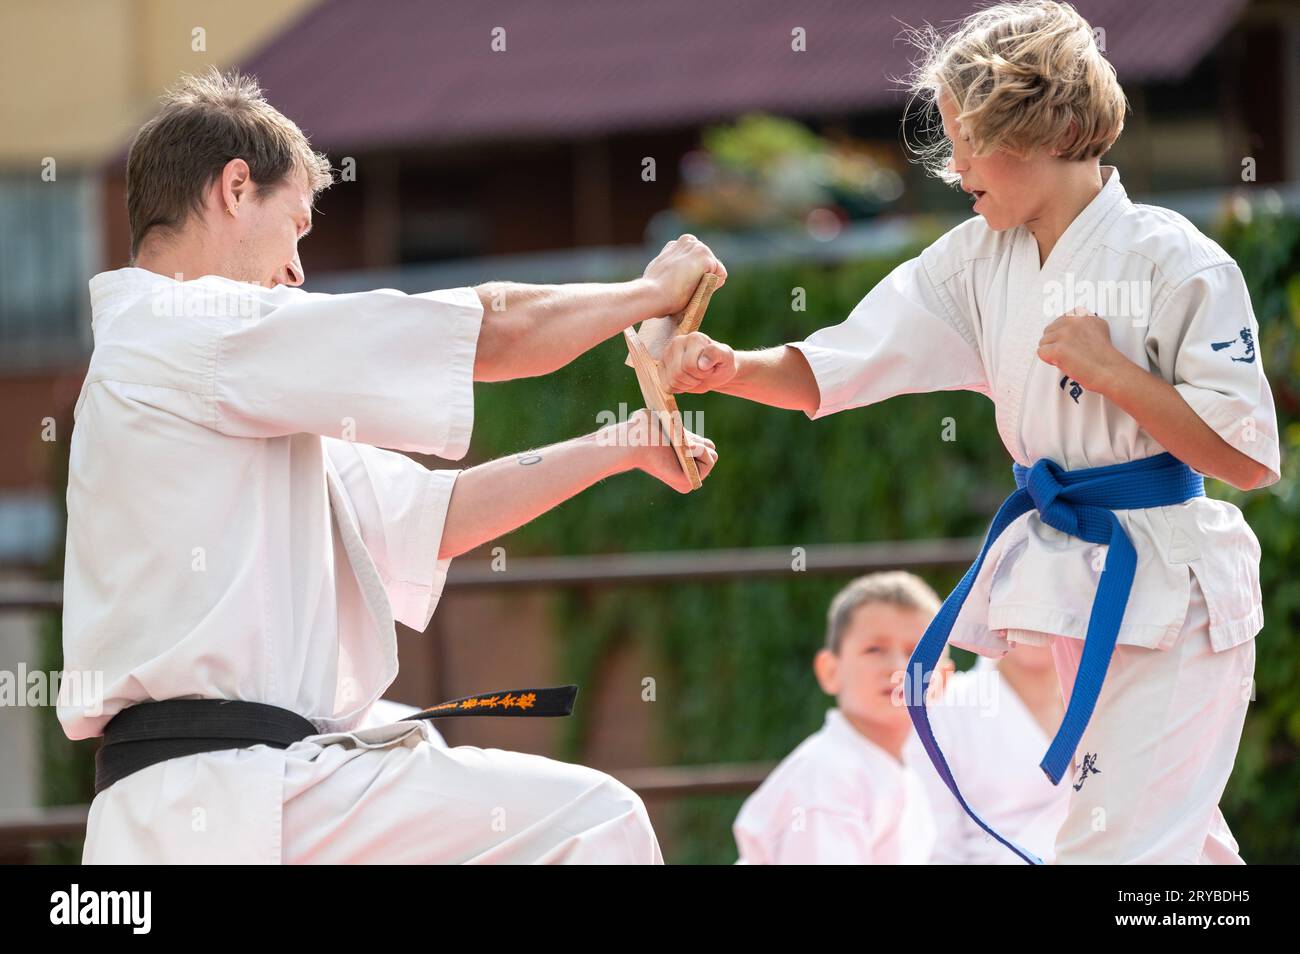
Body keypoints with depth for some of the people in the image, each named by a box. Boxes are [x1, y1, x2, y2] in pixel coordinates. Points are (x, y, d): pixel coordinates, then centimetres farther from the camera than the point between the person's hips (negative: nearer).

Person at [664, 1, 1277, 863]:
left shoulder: (1171, 262, -16)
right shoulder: (980, 260, 4)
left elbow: (1248, 459, -15)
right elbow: (830, 372, 2)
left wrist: (1110, 369, -22)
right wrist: (728, 369, -17)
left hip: (1167, 590, -7)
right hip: (1069, 573, 7)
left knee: (1115, 845, -9)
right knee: (1178, 836, 17)